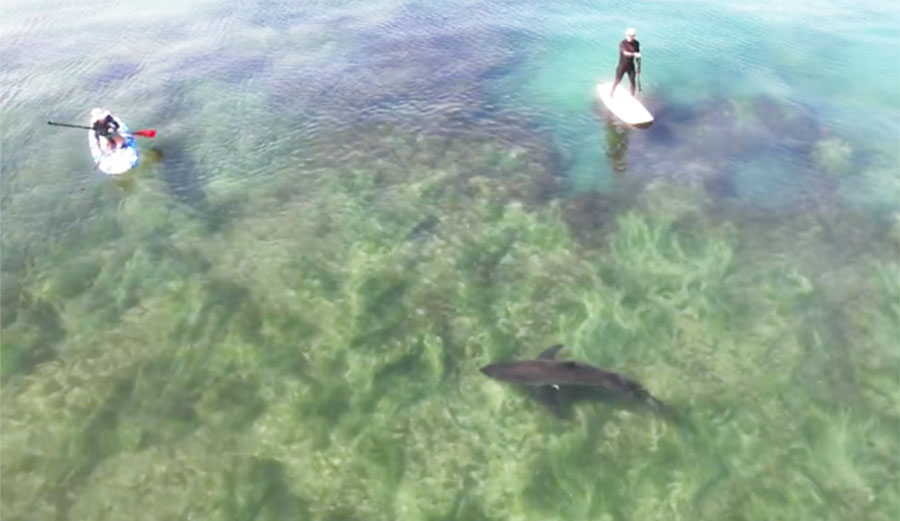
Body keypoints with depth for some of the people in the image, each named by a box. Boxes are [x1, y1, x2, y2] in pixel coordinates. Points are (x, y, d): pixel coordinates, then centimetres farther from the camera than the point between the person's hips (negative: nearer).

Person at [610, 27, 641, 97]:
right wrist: (634, 54, -50)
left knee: (633, 83, 7)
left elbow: (638, 55, 6)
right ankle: (610, 97, 11)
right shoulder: (622, 43, -17)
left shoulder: (636, 43, -2)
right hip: (622, 66, -4)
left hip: (631, 66, 4)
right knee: (617, 82, 0)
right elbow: (625, 53, -33)